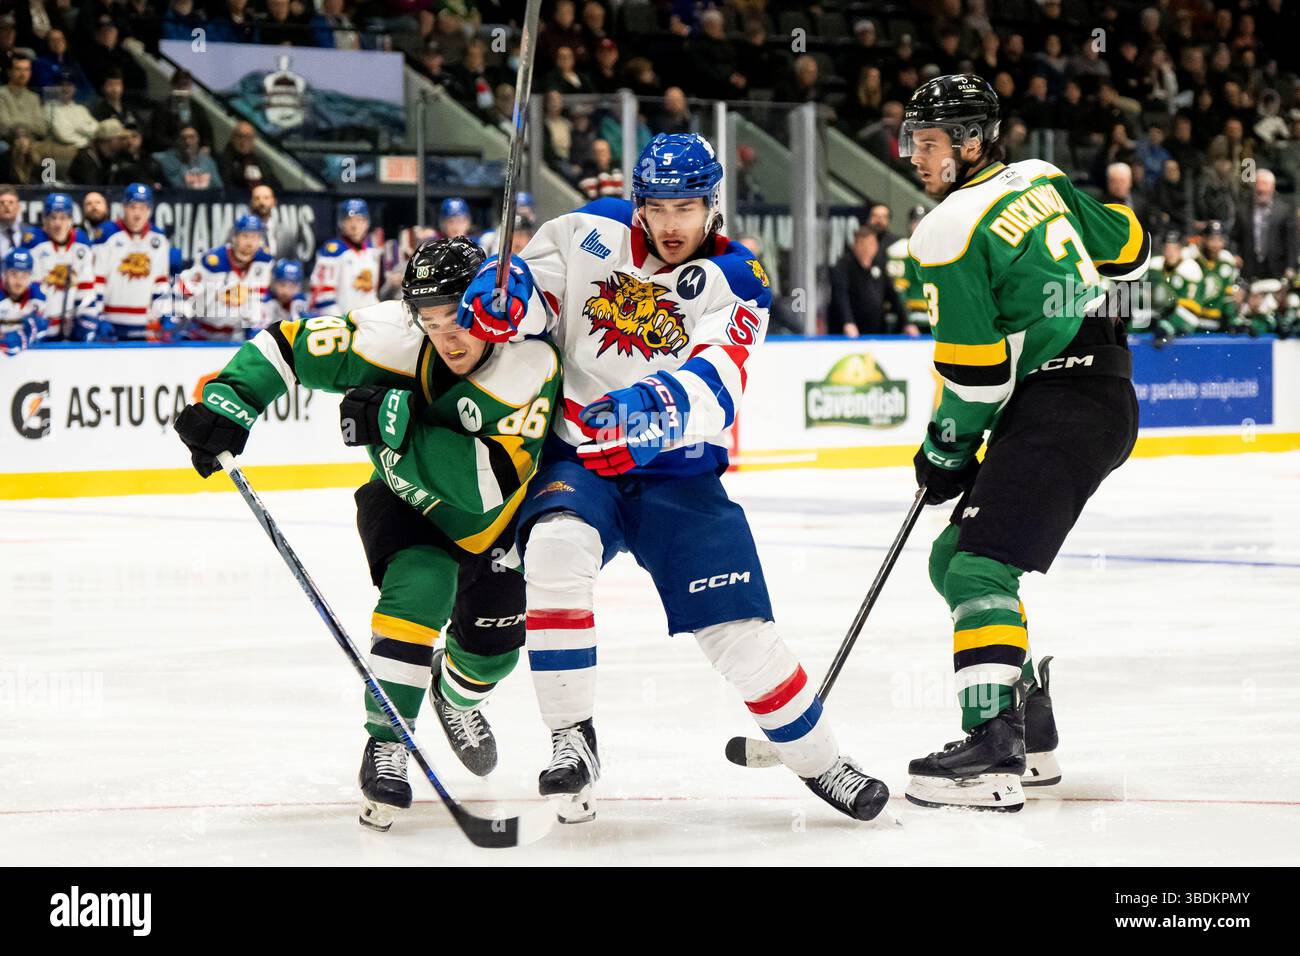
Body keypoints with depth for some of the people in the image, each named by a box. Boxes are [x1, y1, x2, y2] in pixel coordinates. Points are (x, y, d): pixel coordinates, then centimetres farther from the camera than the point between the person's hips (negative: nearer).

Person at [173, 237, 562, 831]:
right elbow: (286, 345, -19)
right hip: (404, 501, -1)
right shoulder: (392, 339, -29)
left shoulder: (531, 365, -34)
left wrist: (400, 428, -45)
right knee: (418, 591, -29)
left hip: (493, 517, 1)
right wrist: (226, 406, -32)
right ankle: (386, 744, -22)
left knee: (494, 648, 5)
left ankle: (457, 696, 43)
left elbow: (490, 481, -42)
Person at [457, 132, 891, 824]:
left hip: (673, 469, 0)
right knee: (555, 550, -32)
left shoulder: (734, 285, -6)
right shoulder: (592, 235, 0)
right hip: (575, 458, 0)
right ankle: (572, 739, -19)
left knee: (737, 628, -7)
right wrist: (501, 293, -30)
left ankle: (817, 760, 17)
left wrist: (652, 407, -44)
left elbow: (711, 391, -22)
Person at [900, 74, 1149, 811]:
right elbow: (1128, 247, 23)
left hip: (1063, 409, -10)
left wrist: (946, 450, 2)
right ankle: (1030, 735, 19)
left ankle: (993, 755, -33)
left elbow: (974, 371, -13)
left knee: (982, 566, -20)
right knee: (954, 559, 15)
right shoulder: (1041, 181, 12)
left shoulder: (951, 233, -13)